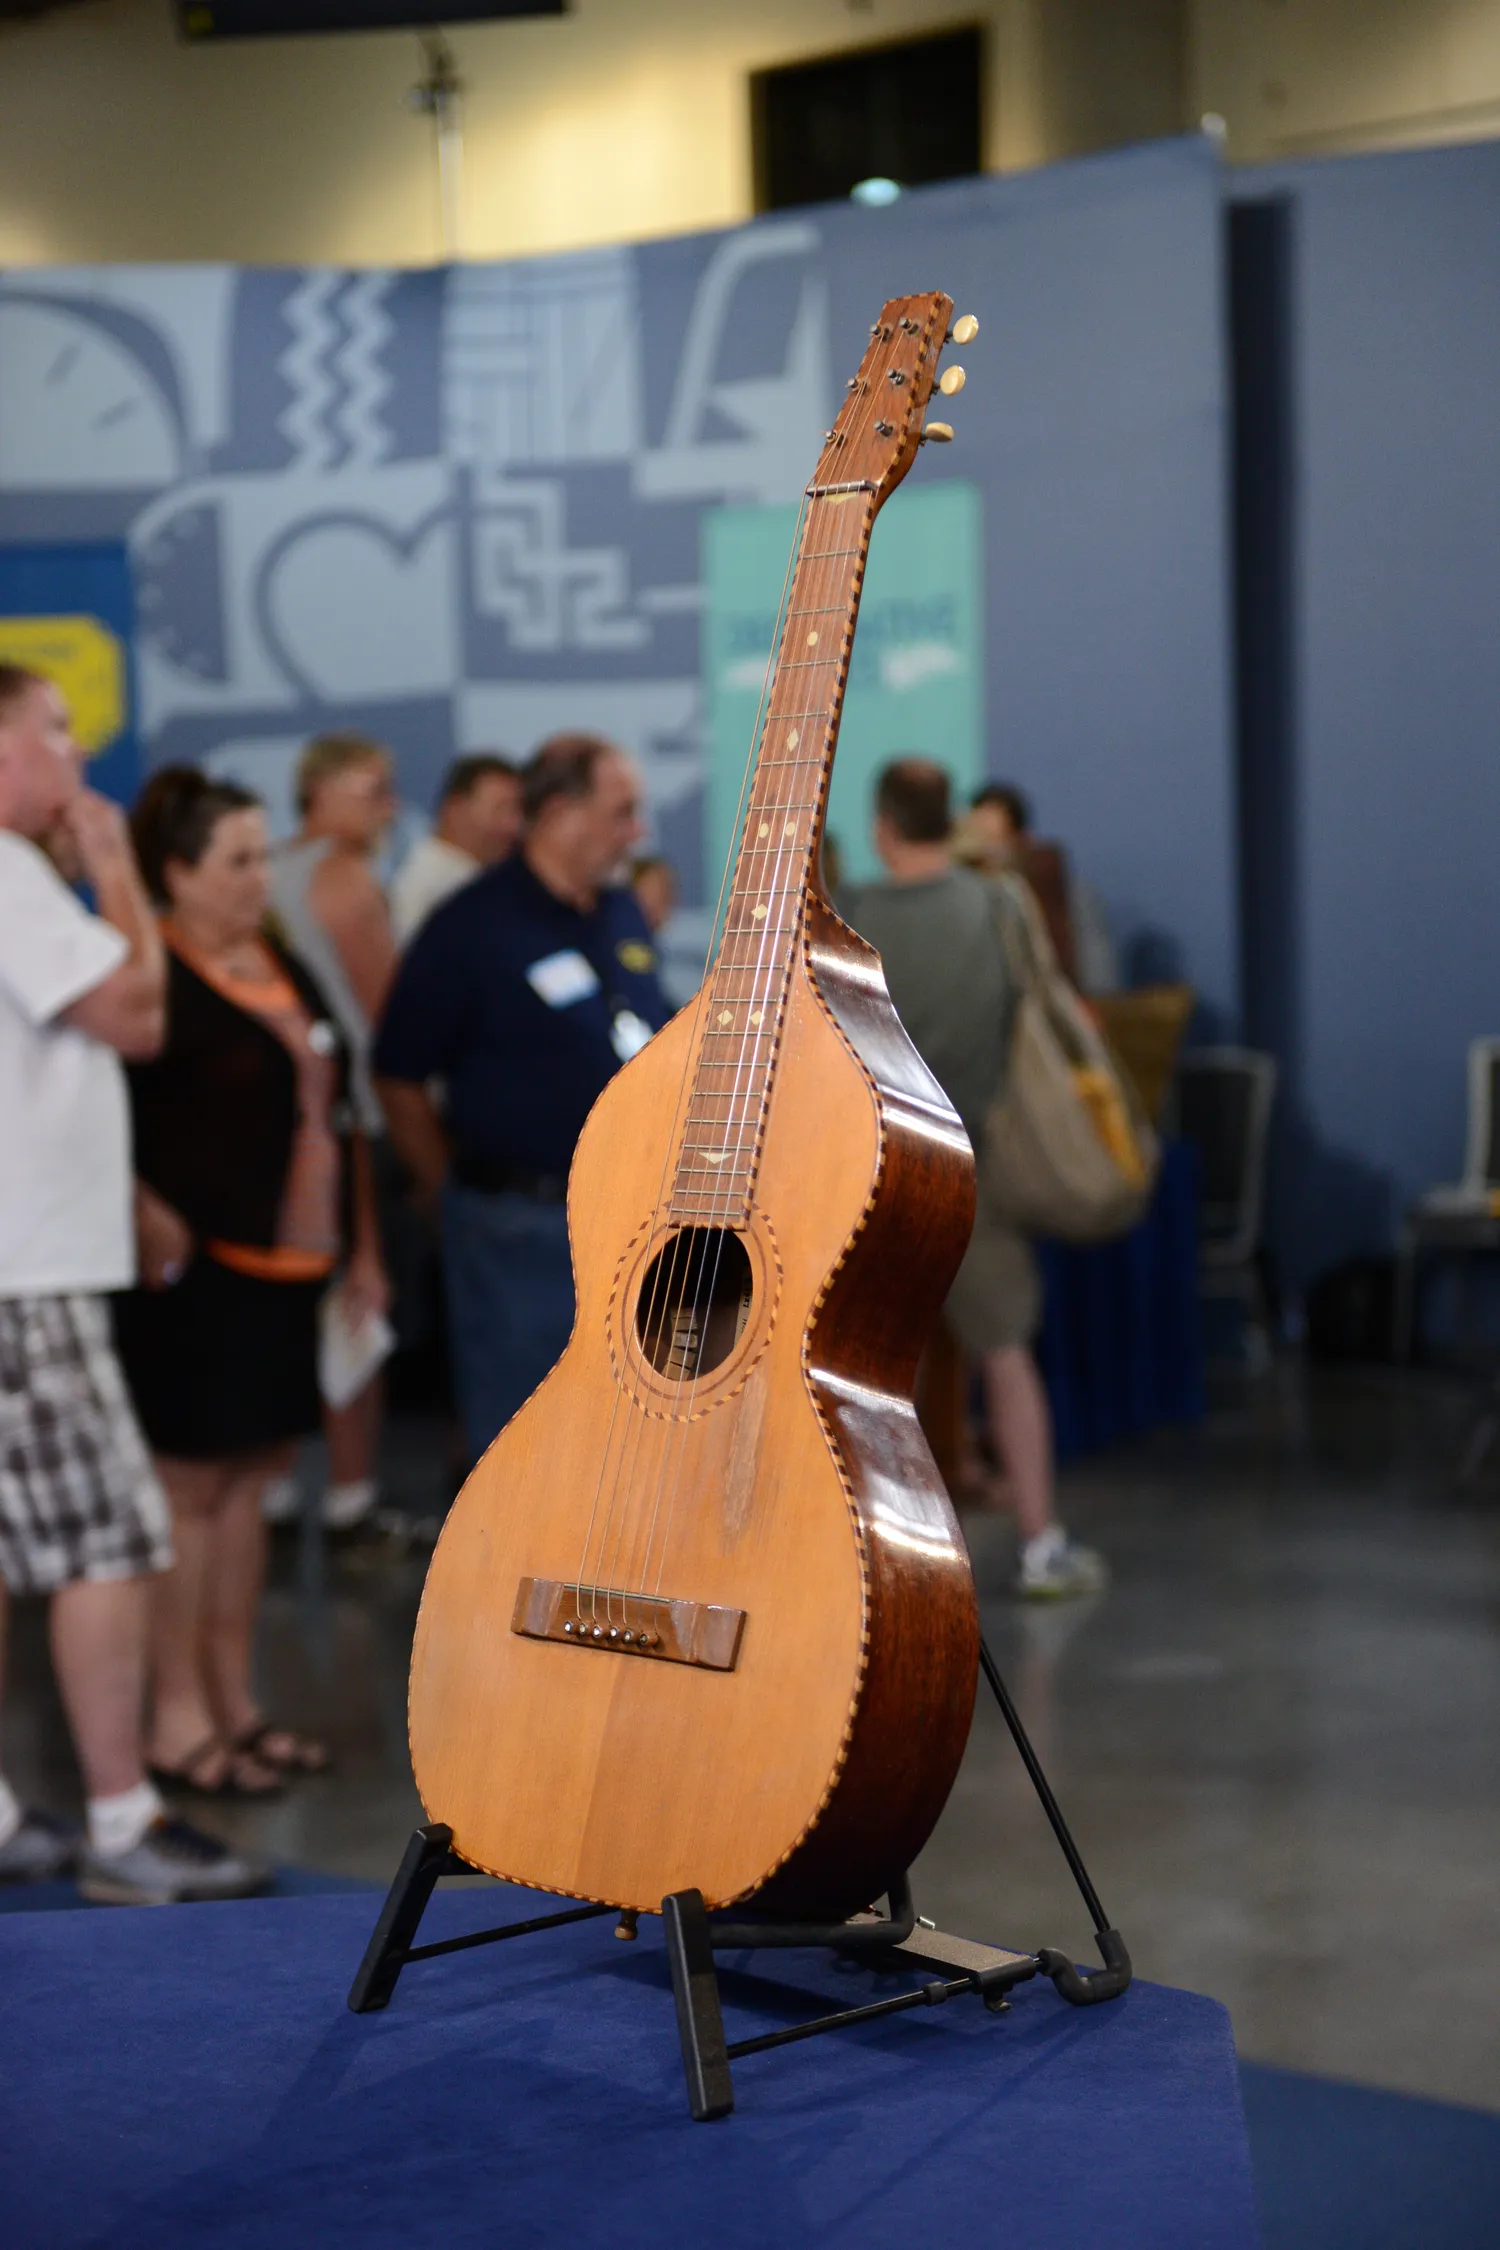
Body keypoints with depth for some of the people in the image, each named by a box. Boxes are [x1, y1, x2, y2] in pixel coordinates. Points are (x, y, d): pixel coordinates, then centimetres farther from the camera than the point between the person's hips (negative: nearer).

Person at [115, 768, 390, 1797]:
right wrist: (153, 1222, -25)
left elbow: (335, 1111, 21)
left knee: (249, 1479, 13)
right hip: (200, 1270, -8)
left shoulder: (284, 969, 15)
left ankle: (236, 1702, 22)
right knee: (190, 1483, -1)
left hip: (285, 1264, 8)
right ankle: (179, 1719, 7)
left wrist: (361, 1247, 20)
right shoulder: (154, 979, -11)